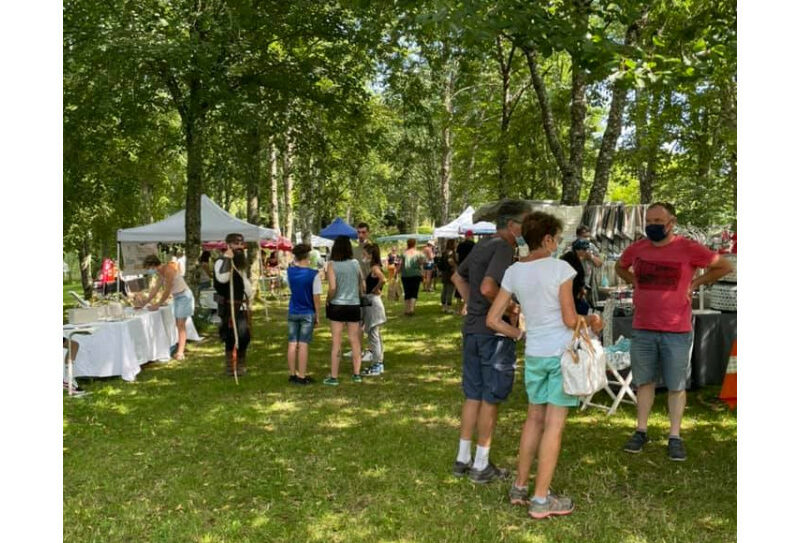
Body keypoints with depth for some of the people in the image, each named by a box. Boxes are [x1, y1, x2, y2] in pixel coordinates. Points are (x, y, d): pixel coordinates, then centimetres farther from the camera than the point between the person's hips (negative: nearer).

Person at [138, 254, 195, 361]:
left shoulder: (168, 270, -22)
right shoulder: (160, 273, 6)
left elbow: (167, 291, -21)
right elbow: (155, 289, 12)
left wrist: (158, 304, -13)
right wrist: (145, 302, 10)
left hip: (184, 297, -9)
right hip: (176, 298, 9)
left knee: (181, 324, -11)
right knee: (178, 324, 6)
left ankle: (180, 352, -12)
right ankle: (181, 347, 8)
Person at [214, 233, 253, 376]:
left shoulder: (241, 262, 15)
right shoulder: (221, 261, -12)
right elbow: (222, 278, -33)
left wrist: (249, 298, 21)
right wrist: (227, 259, -27)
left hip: (242, 305, 8)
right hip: (228, 306, -8)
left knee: (244, 335, 12)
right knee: (232, 336, -4)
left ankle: (241, 365, 27)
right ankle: (230, 367, 9)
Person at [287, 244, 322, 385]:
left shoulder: (290, 271, -1)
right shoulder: (313, 274, -12)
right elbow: (316, 296, -12)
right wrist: (317, 315, -1)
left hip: (293, 313, 4)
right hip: (307, 313, -4)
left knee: (292, 344, 10)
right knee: (303, 345, 0)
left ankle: (292, 374, 19)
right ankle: (301, 376, 4)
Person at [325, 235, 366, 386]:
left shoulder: (332, 265, -9)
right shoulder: (355, 263, 0)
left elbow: (332, 288, -17)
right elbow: (362, 286, 5)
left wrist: (328, 301, 0)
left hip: (337, 306, -2)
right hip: (354, 305, 2)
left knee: (336, 342, 4)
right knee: (355, 341, 11)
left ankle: (334, 377, 9)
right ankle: (357, 374, 18)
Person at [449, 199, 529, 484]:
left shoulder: (482, 245, 13)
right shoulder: (503, 248, -16)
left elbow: (458, 276, 25)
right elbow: (488, 287, -29)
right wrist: (510, 309, -14)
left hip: (472, 328, 9)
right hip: (493, 331, -9)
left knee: (473, 394, 15)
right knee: (490, 397, 3)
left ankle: (463, 459, 23)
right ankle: (481, 465, 12)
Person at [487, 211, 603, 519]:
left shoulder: (513, 272, 3)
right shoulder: (559, 268, -11)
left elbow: (493, 320, 3)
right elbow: (570, 320, -11)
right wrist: (593, 322, 8)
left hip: (533, 353, 5)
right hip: (562, 352, -5)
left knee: (535, 418, 18)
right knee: (554, 424, 1)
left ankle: (520, 487, 26)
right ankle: (540, 500, 8)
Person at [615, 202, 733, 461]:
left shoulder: (688, 249, -8)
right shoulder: (636, 248, 2)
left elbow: (724, 266, 3)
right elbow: (620, 267, 24)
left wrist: (694, 284, -1)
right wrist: (638, 283, 9)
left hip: (676, 331, -3)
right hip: (642, 330, 3)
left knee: (676, 385, 5)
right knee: (644, 381, 12)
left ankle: (675, 437, 16)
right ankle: (641, 431, 23)